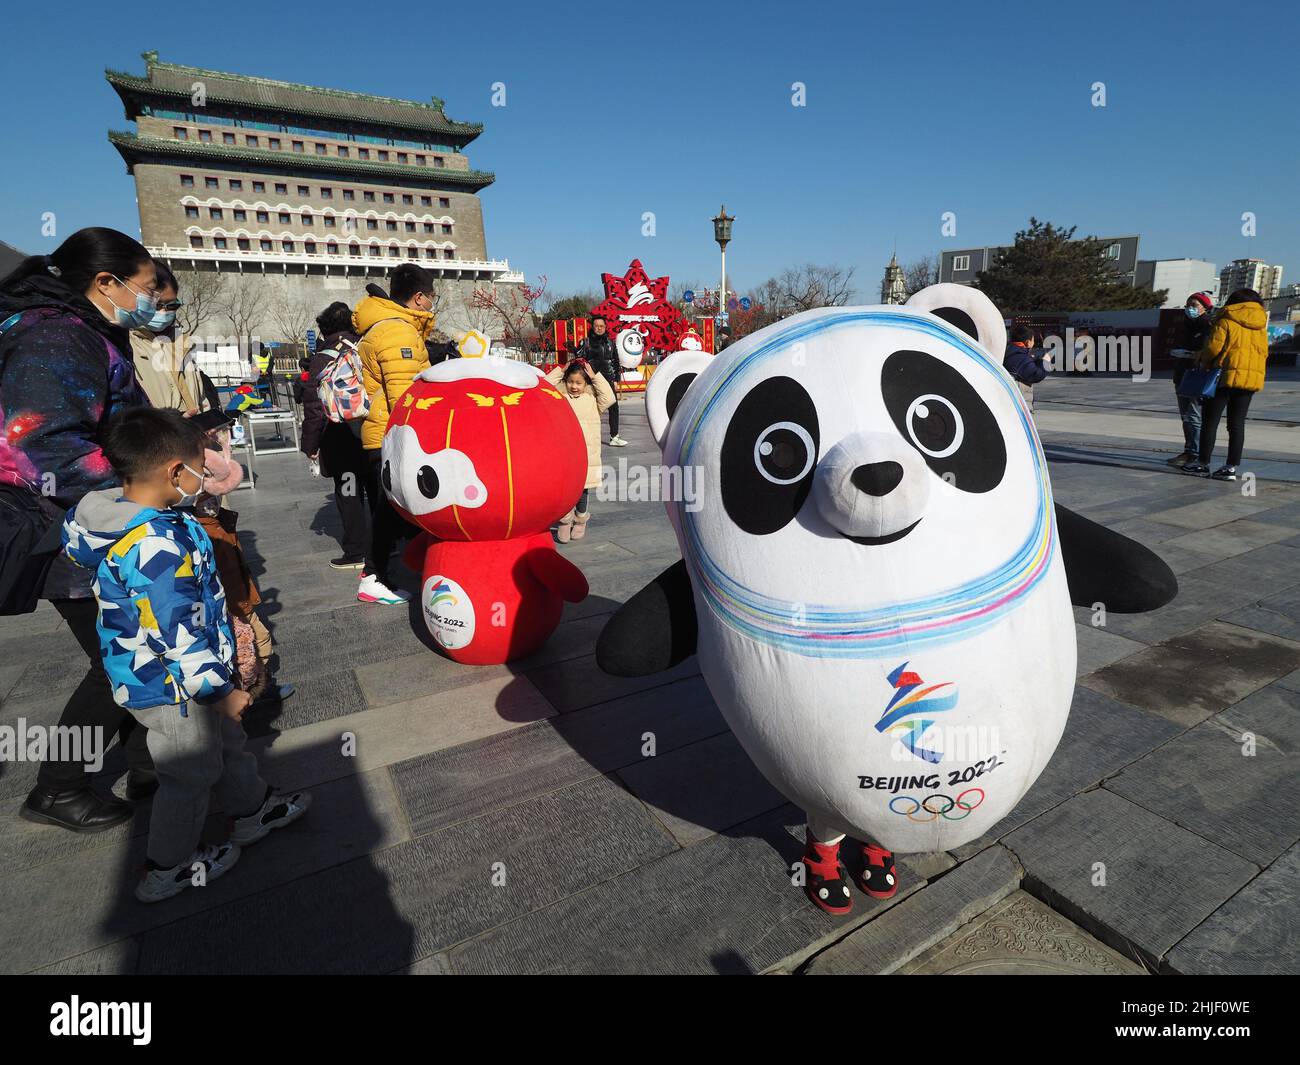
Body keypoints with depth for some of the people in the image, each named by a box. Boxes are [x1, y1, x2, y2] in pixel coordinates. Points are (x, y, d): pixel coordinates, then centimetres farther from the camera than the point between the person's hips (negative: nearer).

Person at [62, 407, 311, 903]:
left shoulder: (115, 517, -3)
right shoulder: (157, 546, -34)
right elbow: (178, 634, -31)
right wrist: (217, 689, -20)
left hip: (145, 674, 9)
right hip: (172, 688, -9)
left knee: (225, 741, 25)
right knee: (191, 774, 12)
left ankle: (253, 808, 46)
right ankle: (167, 870, 33)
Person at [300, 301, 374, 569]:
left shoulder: (321, 359, -6)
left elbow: (315, 408, -8)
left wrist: (310, 444, 0)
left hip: (342, 438, -4)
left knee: (349, 494, 3)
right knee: (377, 490, 14)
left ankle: (356, 552, 7)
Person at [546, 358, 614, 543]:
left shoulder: (592, 400, 8)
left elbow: (609, 398, -6)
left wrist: (595, 376, -3)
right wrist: (560, 371, 3)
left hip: (588, 456, 0)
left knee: (583, 492, 9)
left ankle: (580, 523, 25)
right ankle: (564, 524, 13)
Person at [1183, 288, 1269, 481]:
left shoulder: (1226, 321, -3)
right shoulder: (1261, 325, 15)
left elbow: (1213, 346, -11)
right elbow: (1264, 352, 14)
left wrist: (1204, 362, 6)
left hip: (1226, 374, -6)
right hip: (1251, 377, 6)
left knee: (1210, 421, 1)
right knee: (1237, 424, 6)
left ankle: (1203, 463, 2)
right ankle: (1231, 467, 4)